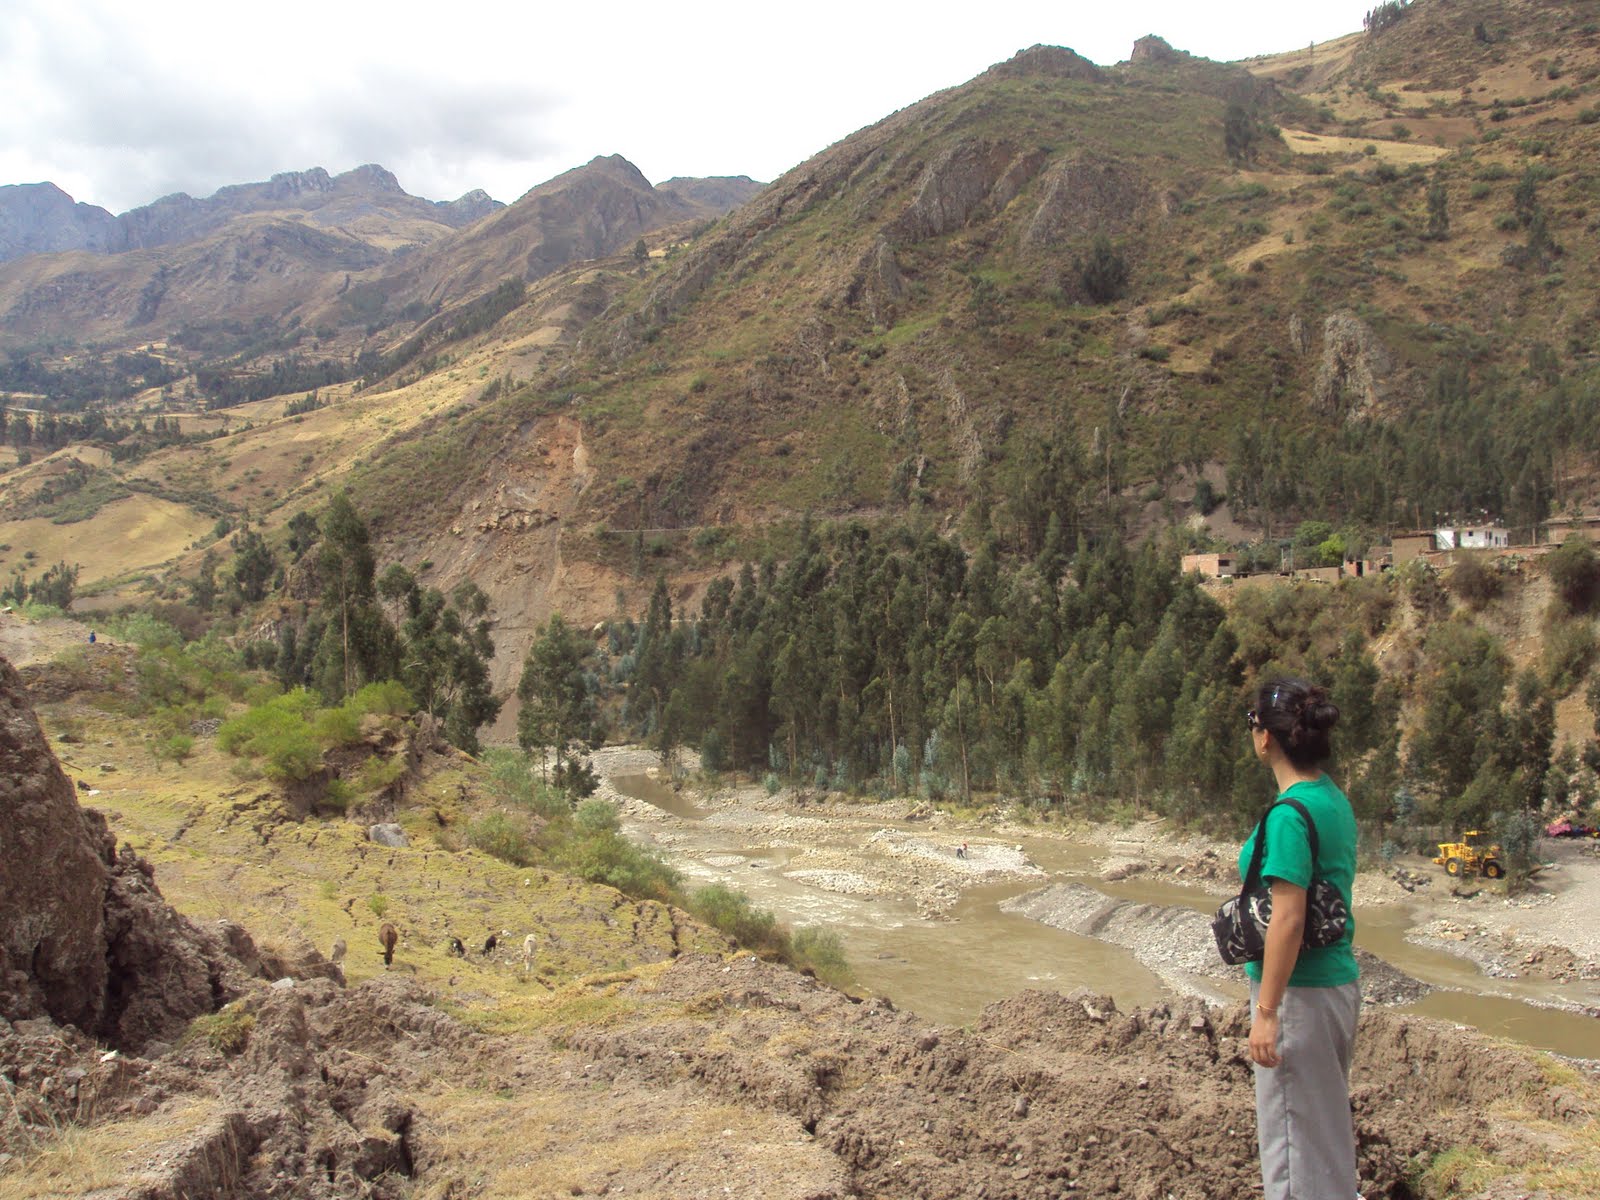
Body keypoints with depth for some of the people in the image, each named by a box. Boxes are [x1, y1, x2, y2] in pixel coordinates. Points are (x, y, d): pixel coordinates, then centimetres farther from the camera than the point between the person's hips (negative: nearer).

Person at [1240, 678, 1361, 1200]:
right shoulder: (1334, 798, 6)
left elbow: (1288, 919, -23)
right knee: (1329, 1127, 21)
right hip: (1341, 982, 9)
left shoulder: (1290, 814, -21)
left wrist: (1266, 1012, -19)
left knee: (1295, 1136, 3)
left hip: (1301, 993, -9)